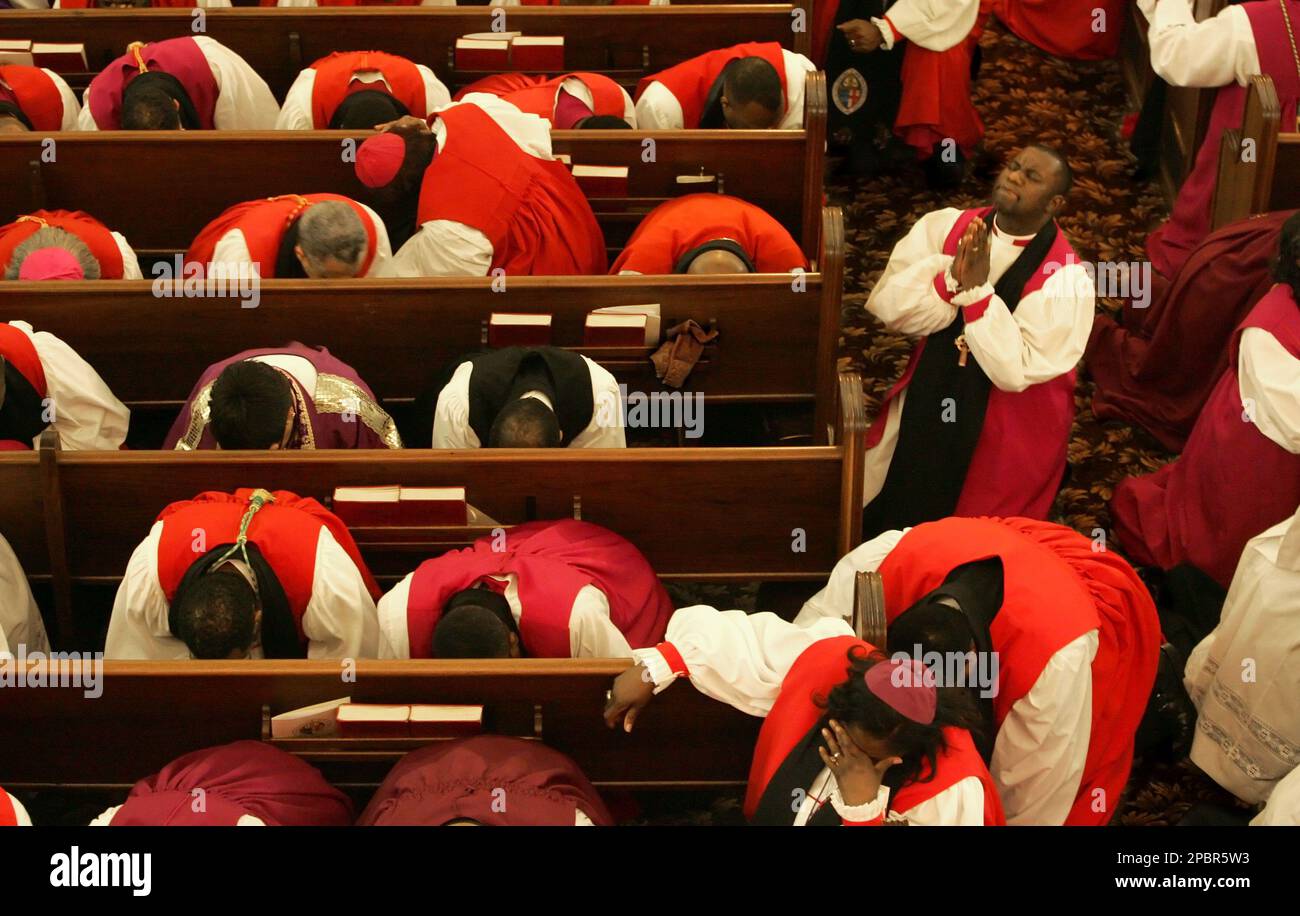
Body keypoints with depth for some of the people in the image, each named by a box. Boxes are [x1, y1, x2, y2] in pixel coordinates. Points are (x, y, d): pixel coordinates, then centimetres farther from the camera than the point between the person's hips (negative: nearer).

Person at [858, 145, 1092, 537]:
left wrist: (977, 290, -30)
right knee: (872, 516, 18)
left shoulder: (1066, 277, -20)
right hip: (927, 400, 4)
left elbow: (1016, 370, -25)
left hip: (1006, 429, -4)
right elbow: (885, 304, -14)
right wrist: (951, 279, -29)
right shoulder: (945, 226, -7)